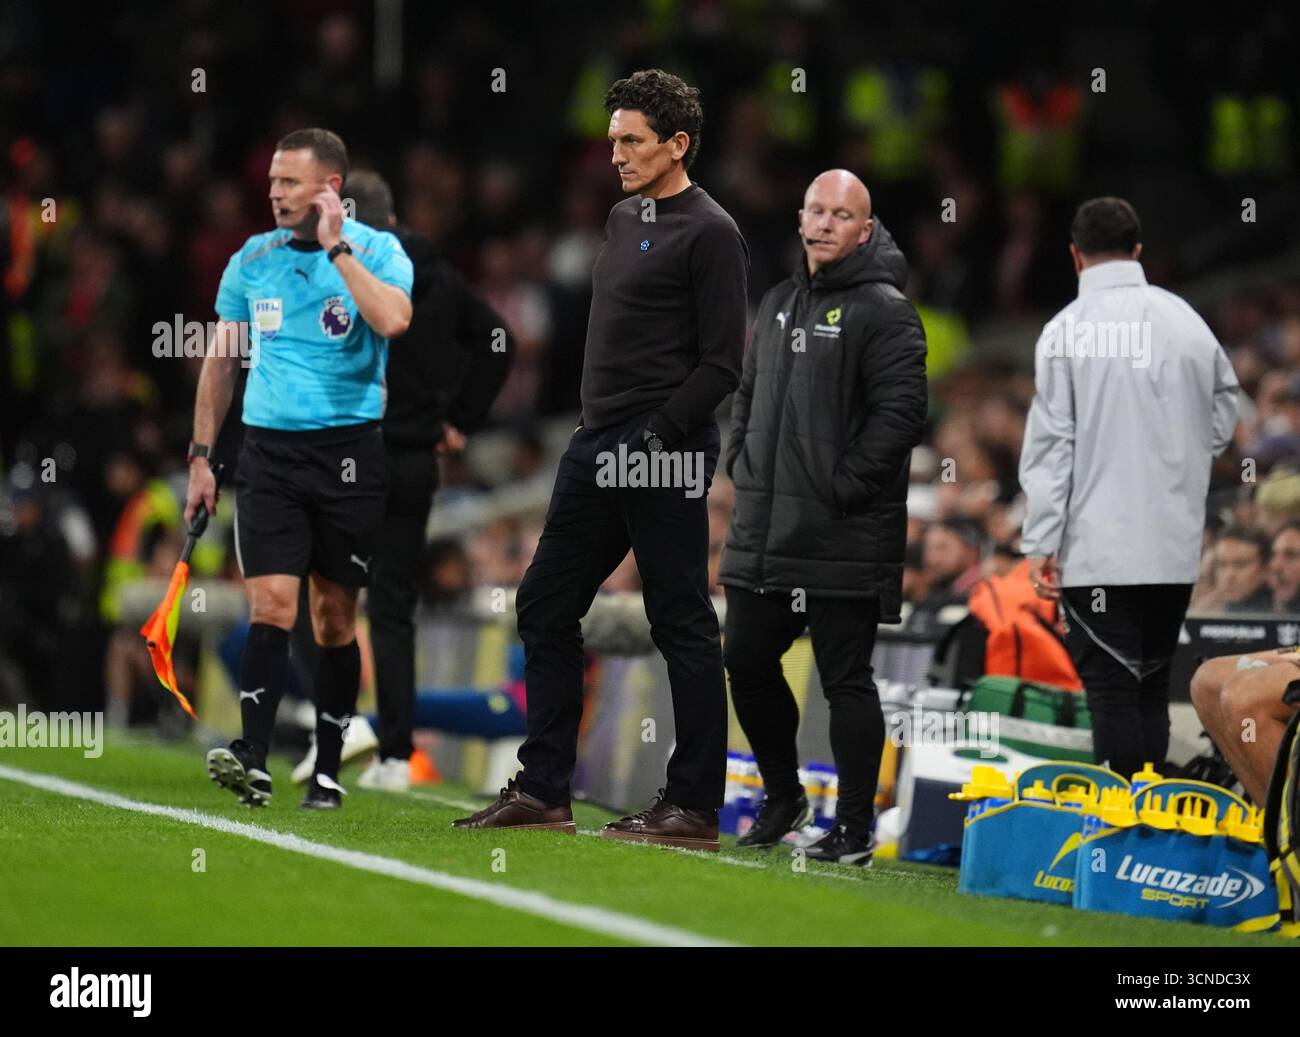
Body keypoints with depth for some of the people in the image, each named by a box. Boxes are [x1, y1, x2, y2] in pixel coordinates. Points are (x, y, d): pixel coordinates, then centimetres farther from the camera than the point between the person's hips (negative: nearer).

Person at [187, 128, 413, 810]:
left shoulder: (376, 251, -2)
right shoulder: (251, 260, 8)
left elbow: (393, 321, -22)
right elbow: (220, 362, 15)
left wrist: (335, 247, -17)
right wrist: (201, 454, 10)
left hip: (348, 450, -2)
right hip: (268, 449, 2)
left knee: (335, 616, 5)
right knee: (270, 604, -11)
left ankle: (327, 772, 12)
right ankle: (253, 760, -20)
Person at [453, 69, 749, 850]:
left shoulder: (708, 233, -10)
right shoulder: (624, 219, 16)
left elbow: (722, 363, -15)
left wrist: (655, 440, -19)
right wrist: (599, 429, 16)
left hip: (664, 458, -9)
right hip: (598, 448, 9)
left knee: (683, 625, -3)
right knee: (545, 607, 10)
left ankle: (695, 808, 2)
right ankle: (544, 791, 17)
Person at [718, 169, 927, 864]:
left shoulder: (883, 311, -8)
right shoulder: (778, 304, 17)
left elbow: (901, 409, -16)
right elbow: (748, 393, 27)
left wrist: (844, 485, -17)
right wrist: (742, 462, 12)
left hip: (844, 540, -8)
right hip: (763, 532, 8)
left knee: (845, 680, -3)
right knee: (746, 662, 12)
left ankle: (853, 830, 3)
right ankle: (782, 797, 29)